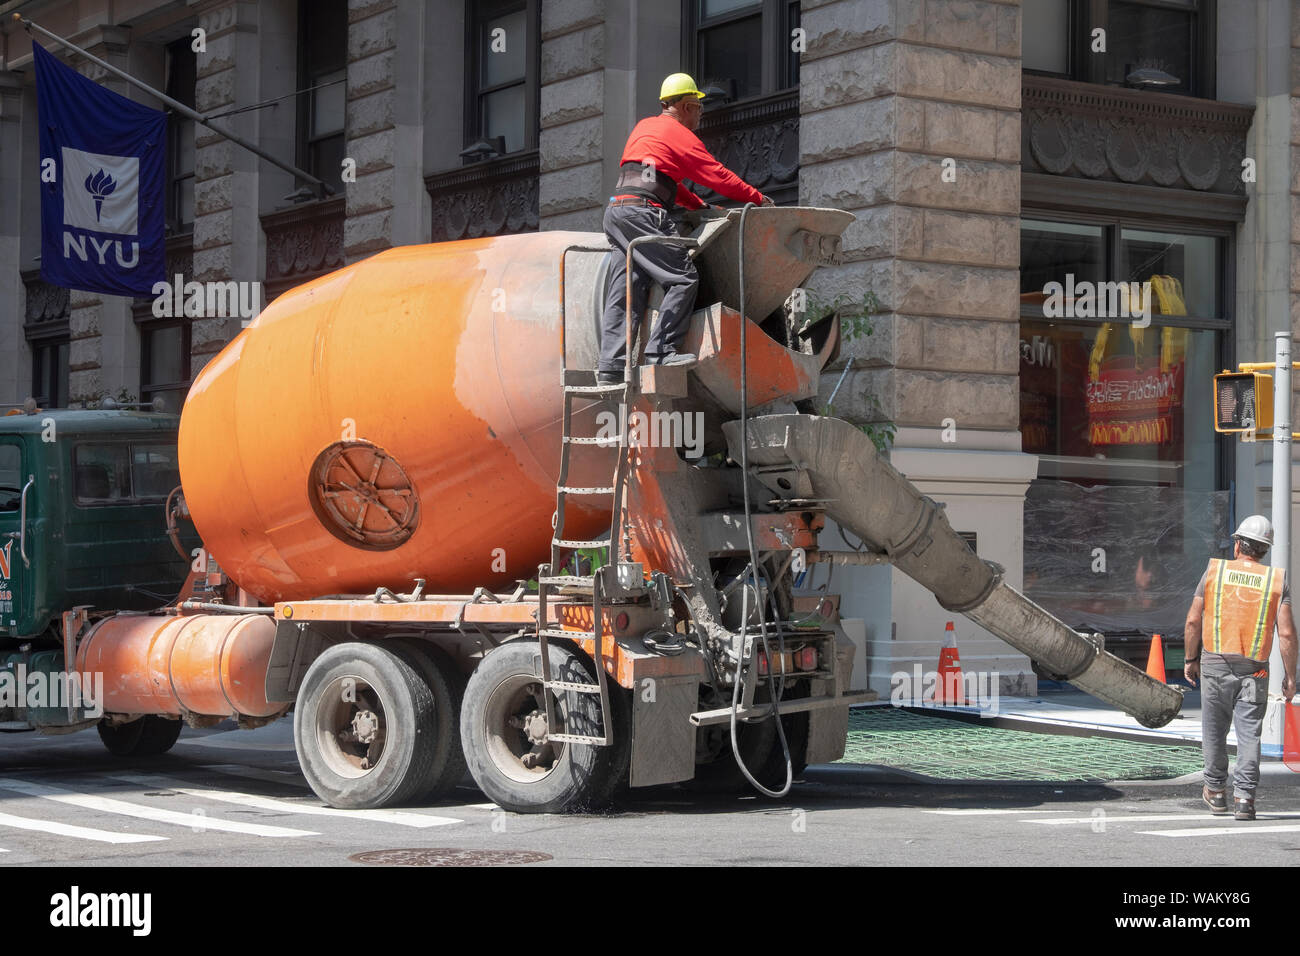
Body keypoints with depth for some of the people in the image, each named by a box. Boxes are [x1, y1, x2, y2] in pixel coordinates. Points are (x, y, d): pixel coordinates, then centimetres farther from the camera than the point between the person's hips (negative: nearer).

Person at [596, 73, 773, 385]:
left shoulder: (644, 127, 26)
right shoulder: (680, 135, 0)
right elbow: (719, 176, 1)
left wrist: (699, 205, 31)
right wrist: (759, 199, 11)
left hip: (616, 209, 9)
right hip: (643, 213, -9)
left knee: (624, 292, 5)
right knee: (684, 278, -8)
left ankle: (610, 365, -3)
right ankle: (660, 351, -16)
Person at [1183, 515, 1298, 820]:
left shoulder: (1215, 570, 1)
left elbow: (1193, 620, 0)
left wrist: (1190, 659, 11)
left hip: (1214, 665, 0)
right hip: (1254, 670, 0)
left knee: (1214, 732, 14)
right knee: (1249, 734, 1)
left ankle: (1215, 792, 25)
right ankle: (1244, 798, -7)